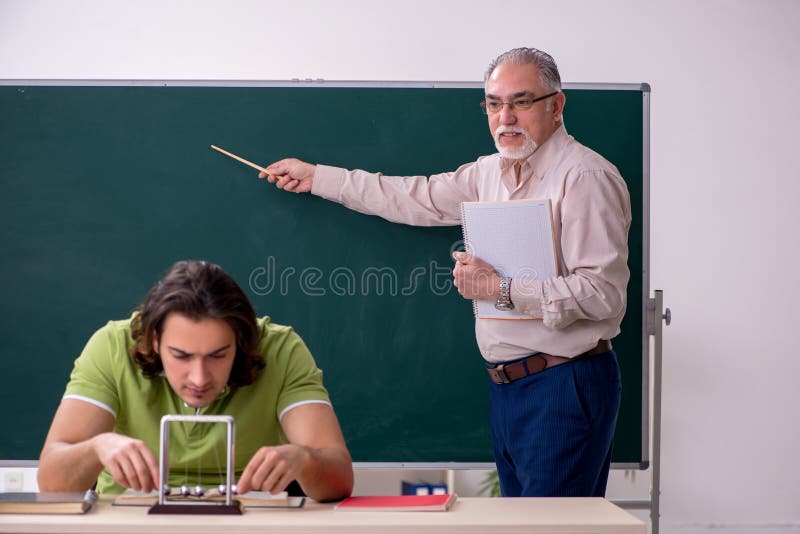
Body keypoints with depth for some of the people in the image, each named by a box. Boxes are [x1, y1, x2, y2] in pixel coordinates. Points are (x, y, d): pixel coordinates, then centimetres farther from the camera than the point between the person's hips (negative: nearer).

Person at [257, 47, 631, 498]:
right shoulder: (491, 173, 14)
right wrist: (317, 177, 28)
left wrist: (500, 288, -19)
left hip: (564, 385, -8)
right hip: (507, 387, 9)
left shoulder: (585, 177, -13)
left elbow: (603, 292, -21)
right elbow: (418, 199, 25)